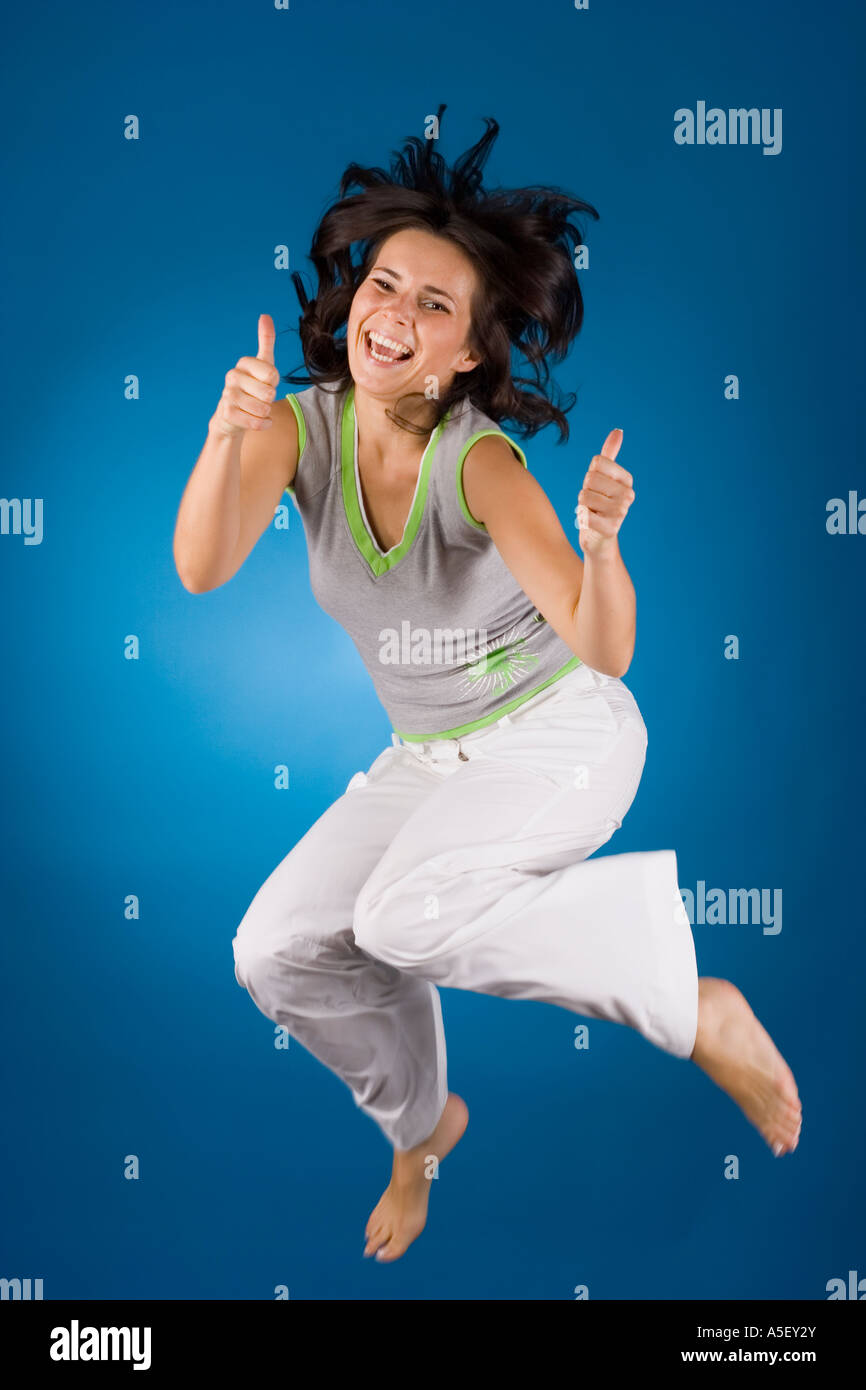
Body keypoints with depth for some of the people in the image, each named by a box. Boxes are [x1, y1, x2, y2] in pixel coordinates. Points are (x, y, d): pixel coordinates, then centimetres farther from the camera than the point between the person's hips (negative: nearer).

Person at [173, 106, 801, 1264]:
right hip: (428, 758, 5)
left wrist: (600, 542, -49)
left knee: (404, 915, -30)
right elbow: (203, 569, -26)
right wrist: (228, 431, -40)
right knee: (277, 954, -2)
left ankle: (696, 1009, -9)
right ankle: (422, 1126, 27)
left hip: (561, 736, -5)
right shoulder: (301, 427, -11)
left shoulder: (479, 461, -25)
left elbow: (606, 650, -30)